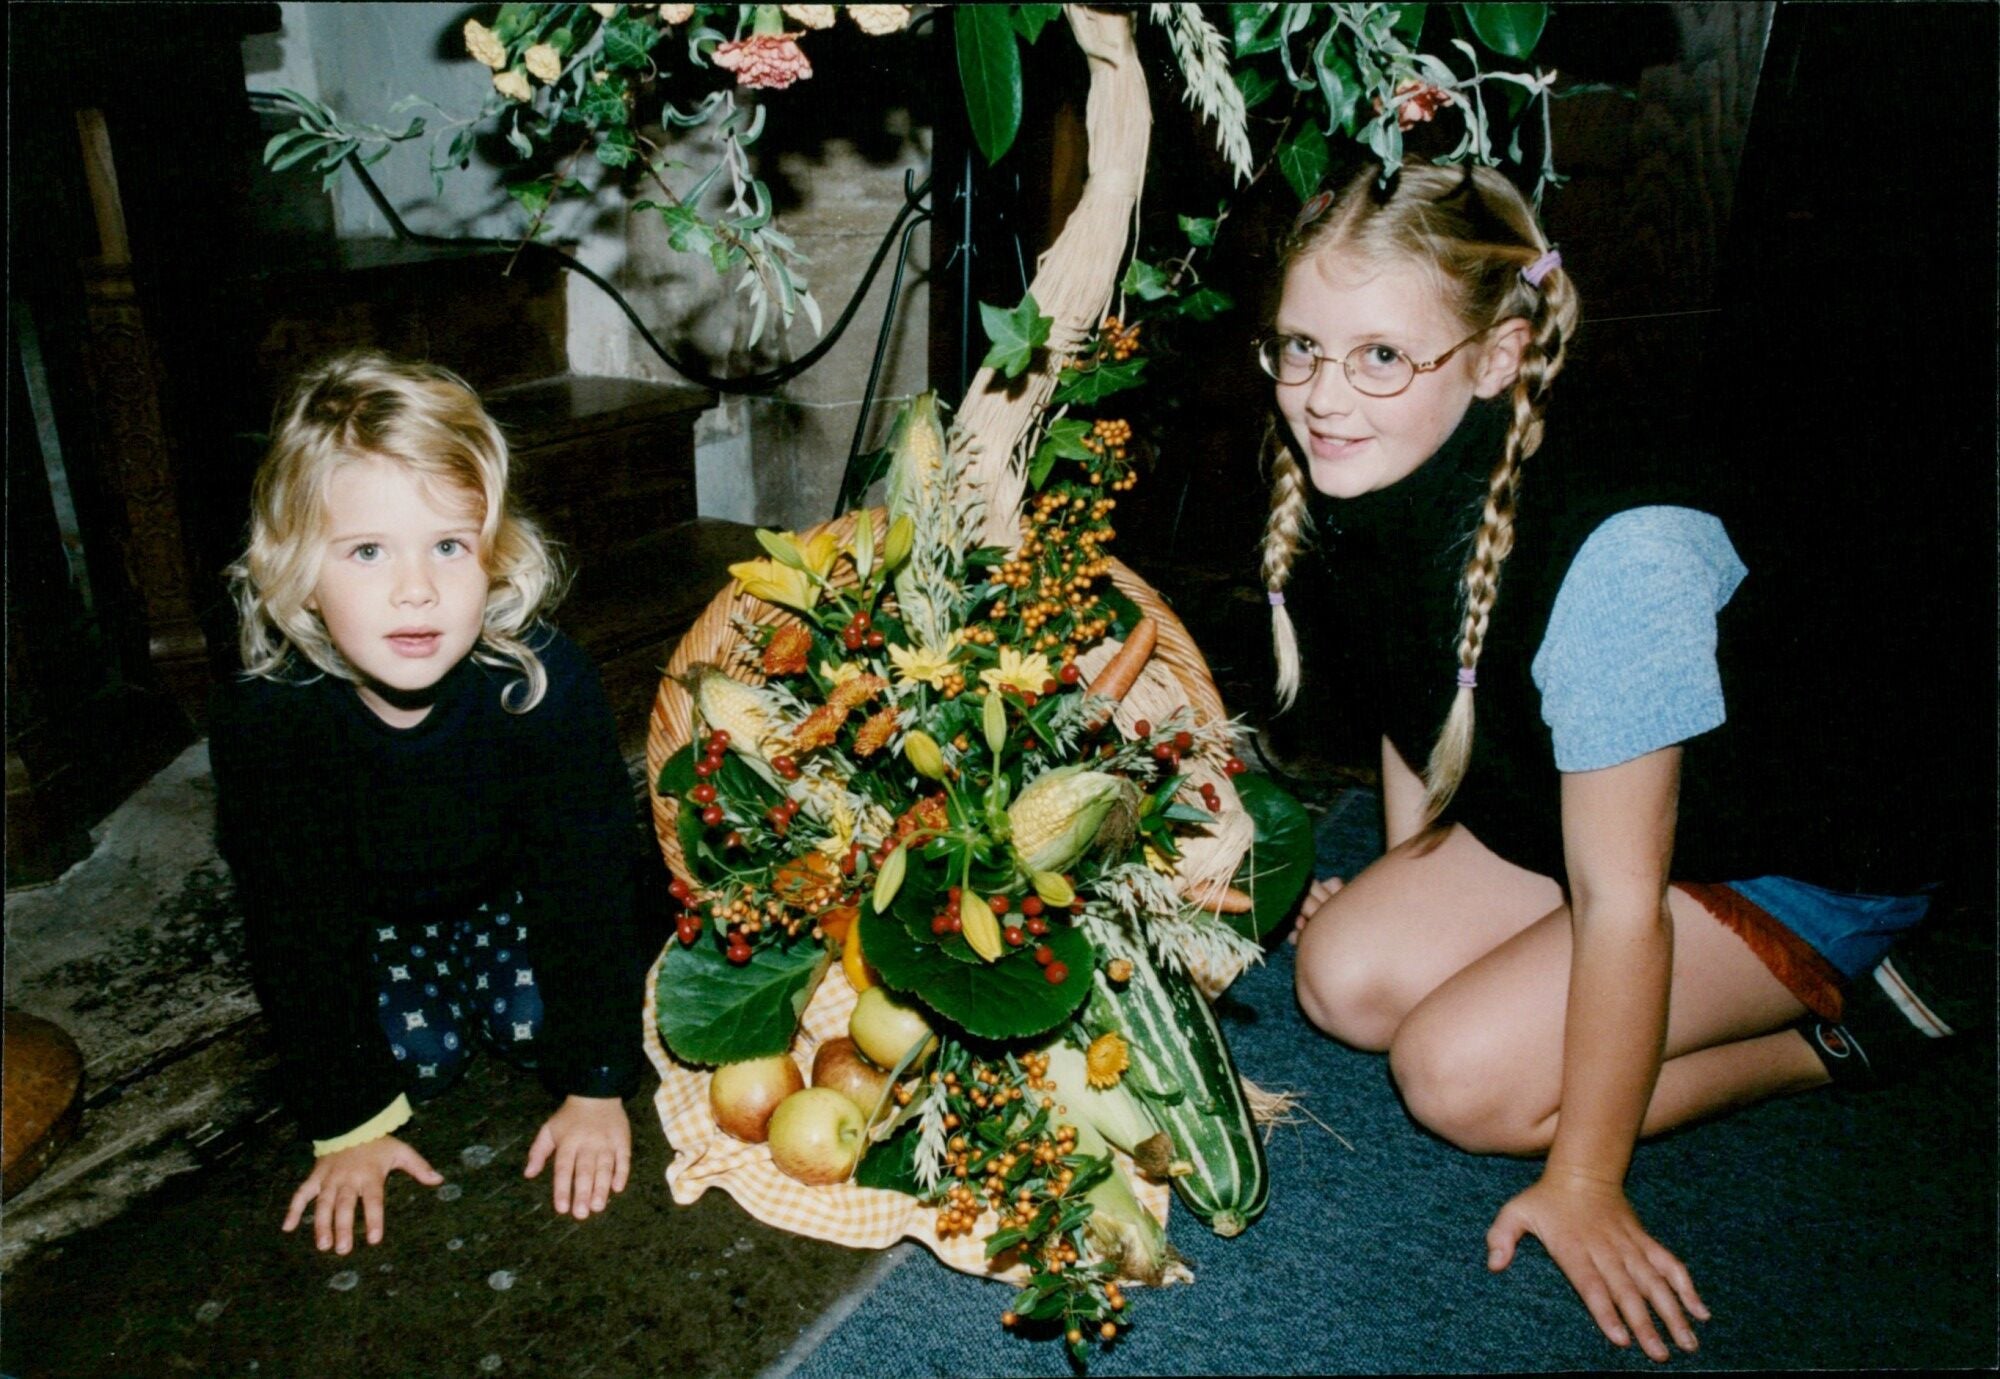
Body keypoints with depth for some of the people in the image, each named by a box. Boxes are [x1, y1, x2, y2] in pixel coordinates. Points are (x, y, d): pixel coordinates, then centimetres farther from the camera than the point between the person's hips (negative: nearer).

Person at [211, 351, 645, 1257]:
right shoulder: (262, 722, -30)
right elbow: (297, 932, -21)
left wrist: (597, 1088, -22)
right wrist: (349, 1123, -19)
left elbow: (586, 880, -25)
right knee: (416, 1047, -18)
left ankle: (493, 1002, 13)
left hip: (513, 900, 0)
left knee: (536, 1017, -19)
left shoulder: (545, 682, -33)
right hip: (374, 924, 0)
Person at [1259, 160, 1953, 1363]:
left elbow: (1622, 903, -30)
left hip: (1787, 865, -7)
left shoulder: (1616, 555, -37)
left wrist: (1582, 1189, -21)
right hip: (1550, 819, 7)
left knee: (1464, 1078, -18)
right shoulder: (1347, 493, -15)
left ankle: (1826, 1027, 2)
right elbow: (1414, 713, 6)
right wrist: (1405, 897, 14)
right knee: (1344, 977, -8)